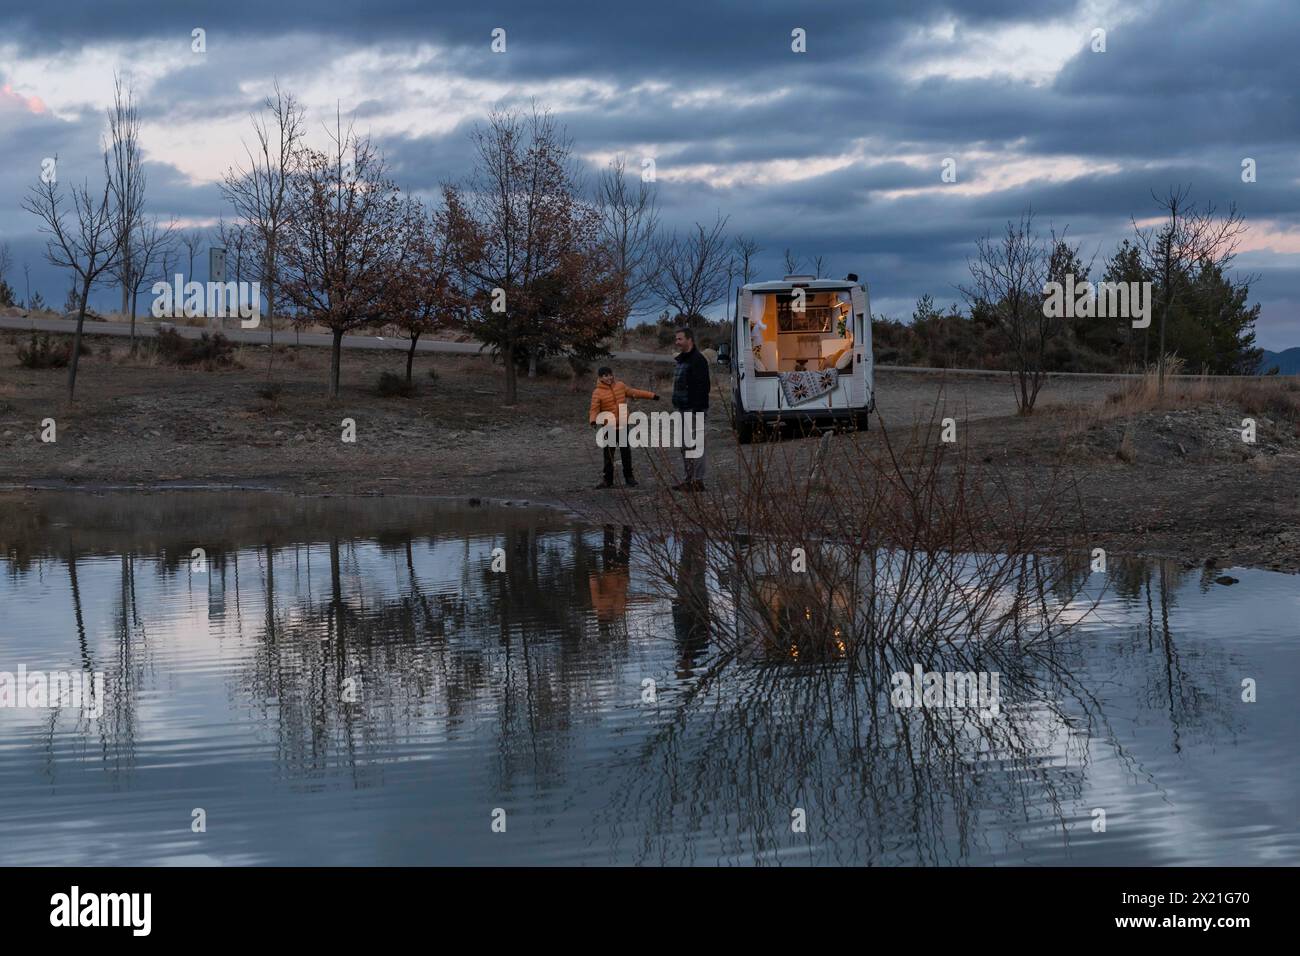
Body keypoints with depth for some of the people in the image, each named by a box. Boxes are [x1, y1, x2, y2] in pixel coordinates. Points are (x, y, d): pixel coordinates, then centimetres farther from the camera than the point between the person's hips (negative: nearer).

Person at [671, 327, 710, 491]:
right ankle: (687, 480, 20)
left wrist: (697, 409, -26)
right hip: (684, 410, 11)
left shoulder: (697, 360, -14)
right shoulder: (682, 360, 18)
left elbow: (702, 387, -21)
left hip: (694, 411, -11)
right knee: (685, 446, 14)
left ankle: (698, 481, -5)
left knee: (696, 446, -7)